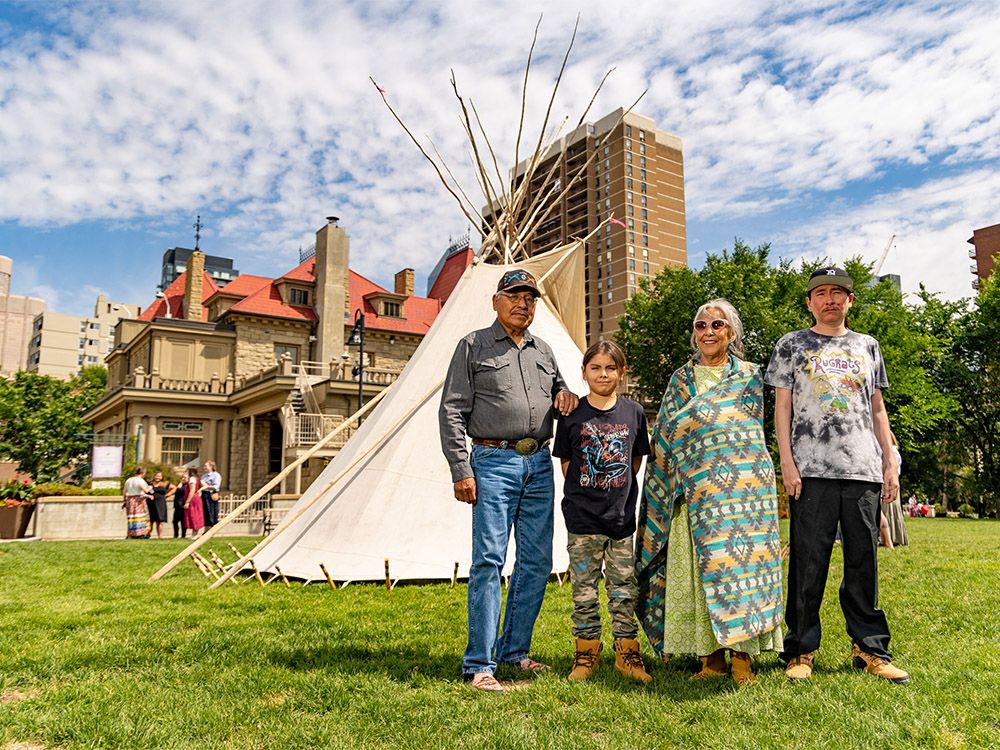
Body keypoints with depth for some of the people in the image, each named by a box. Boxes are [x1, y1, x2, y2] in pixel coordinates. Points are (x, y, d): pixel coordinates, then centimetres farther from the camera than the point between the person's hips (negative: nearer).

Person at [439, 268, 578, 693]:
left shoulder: (543, 351, 19)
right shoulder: (474, 346, 3)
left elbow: (557, 387, 32)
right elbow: (452, 411, -3)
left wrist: (565, 394, 6)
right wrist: (461, 470, -11)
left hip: (539, 464, 6)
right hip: (494, 461, -6)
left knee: (536, 561, 8)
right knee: (489, 559, -9)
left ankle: (514, 650, 21)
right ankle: (478, 664, -1)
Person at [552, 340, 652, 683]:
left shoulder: (634, 412, 4)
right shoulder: (573, 414, -2)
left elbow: (636, 462, 13)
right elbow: (566, 465, 4)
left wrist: (617, 492, 7)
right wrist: (587, 492, 0)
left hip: (621, 516, 2)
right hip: (582, 517, -2)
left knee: (624, 588, 9)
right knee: (584, 588, 7)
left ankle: (627, 652, 23)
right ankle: (586, 652, 21)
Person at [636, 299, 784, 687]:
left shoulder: (750, 376, 12)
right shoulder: (680, 379, 18)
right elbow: (664, 436, 16)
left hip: (741, 483, -2)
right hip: (693, 488, 2)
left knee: (737, 559, -8)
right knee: (693, 567, -1)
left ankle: (742, 656, -1)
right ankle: (710, 655, 7)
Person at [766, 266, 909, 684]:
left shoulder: (867, 346, 18)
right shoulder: (792, 345, 9)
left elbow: (877, 410, 19)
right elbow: (782, 406, 4)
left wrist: (890, 463, 11)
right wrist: (787, 462, -6)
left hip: (864, 470, 3)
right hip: (812, 471, -3)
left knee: (864, 561, 7)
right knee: (808, 562, -2)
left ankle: (869, 648, 18)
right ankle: (801, 651, 7)